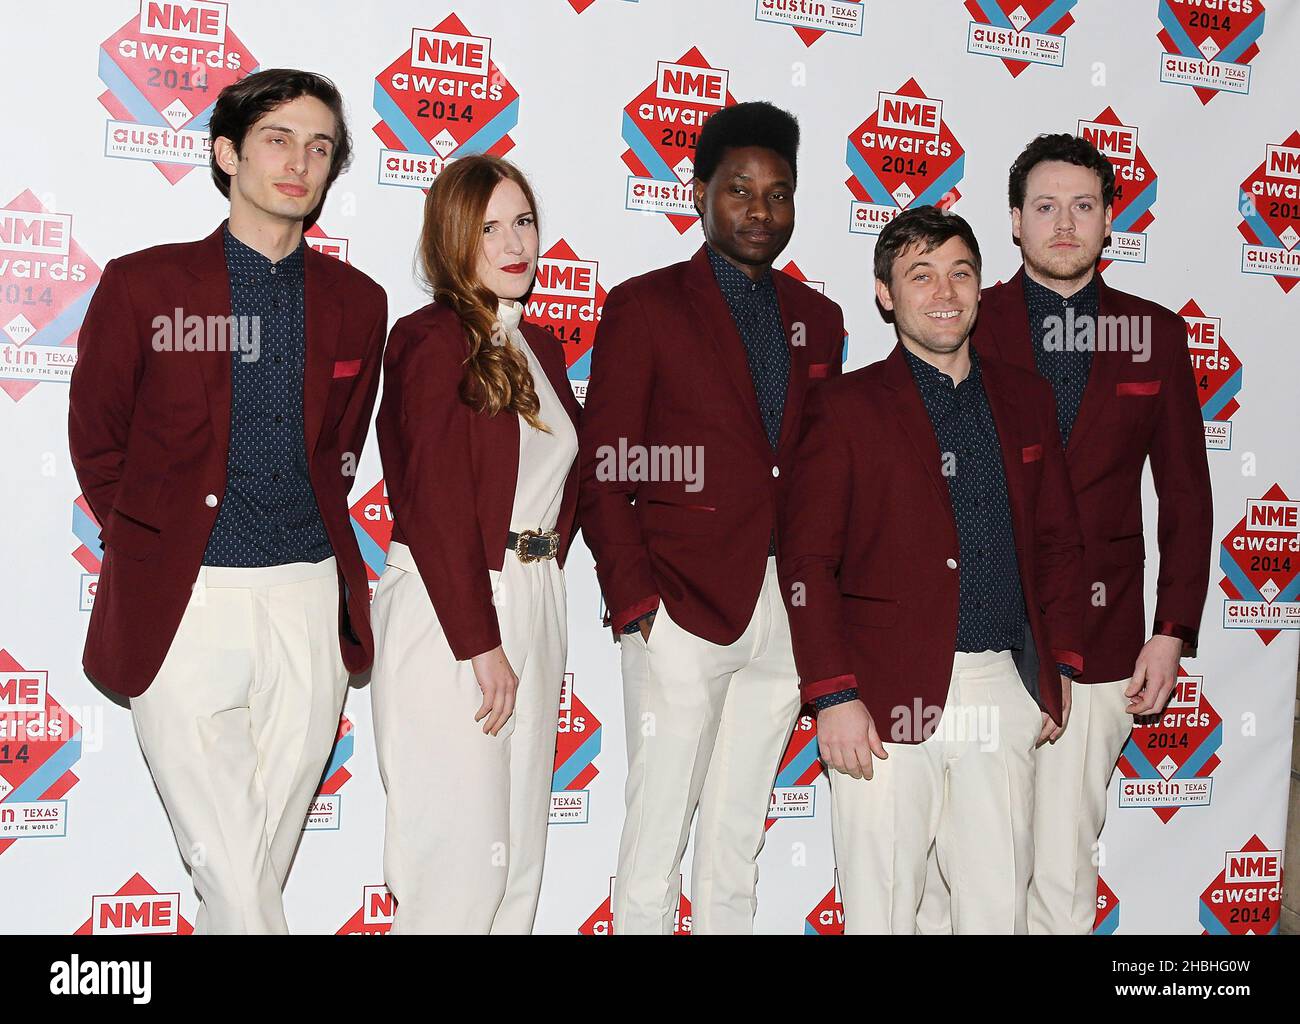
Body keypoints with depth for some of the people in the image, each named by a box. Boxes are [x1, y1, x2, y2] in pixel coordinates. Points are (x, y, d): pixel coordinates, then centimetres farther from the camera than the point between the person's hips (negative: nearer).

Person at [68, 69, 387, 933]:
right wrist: (149, 544, 11)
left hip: (312, 601, 3)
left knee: (268, 855, 10)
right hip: (185, 600, -2)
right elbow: (96, 442, 10)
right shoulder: (144, 284, 2)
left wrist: (307, 533, 13)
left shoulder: (358, 302, 10)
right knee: (228, 869, -5)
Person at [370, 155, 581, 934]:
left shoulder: (539, 346, 15)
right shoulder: (433, 340, -10)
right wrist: (482, 645, -16)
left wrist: (545, 569, 5)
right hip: (448, 612, -8)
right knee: (464, 853, -4)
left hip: (533, 606, 8)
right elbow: (436, 503, -16)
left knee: (521, 850, 13)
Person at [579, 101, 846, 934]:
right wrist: (635, 604, -11)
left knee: (740, 833, 14)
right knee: (659, 826, 1)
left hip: (786, 613, 5)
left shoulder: (817, 319, 13)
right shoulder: (645, 306, -1)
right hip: (684, 609, -4)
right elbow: (603, 474, -5)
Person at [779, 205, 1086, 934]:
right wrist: (832, 695, -11)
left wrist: (1060, 667, 10)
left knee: (1000, 904, 9)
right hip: (890, 697, -4)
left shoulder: (1026, 399, 13)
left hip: (1006, 692, 4)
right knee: (882, 908, 3)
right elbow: (808, 561, -5)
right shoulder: (847, 408, -1)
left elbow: (1059, 540, 17)